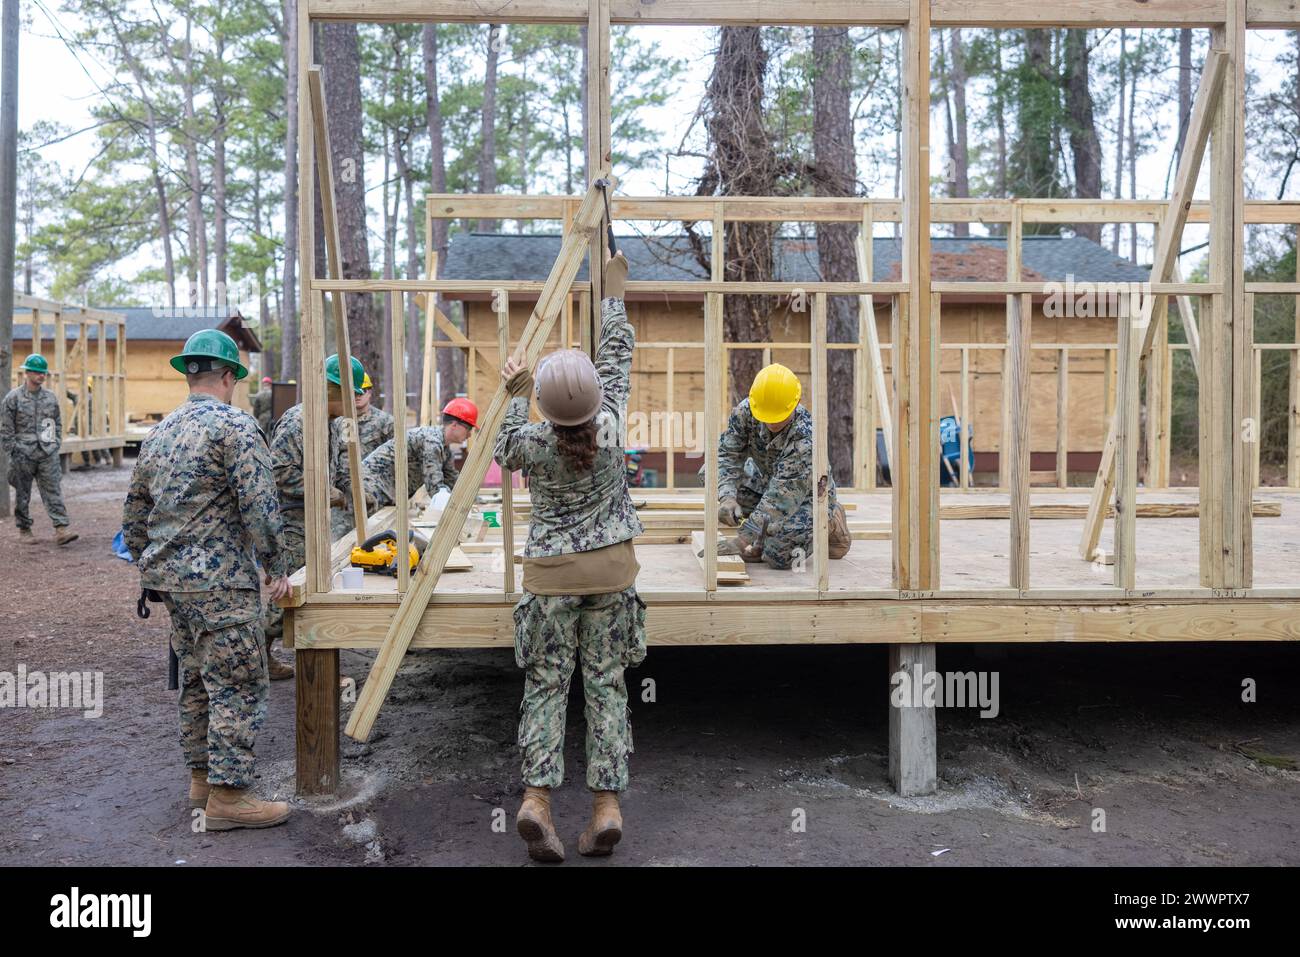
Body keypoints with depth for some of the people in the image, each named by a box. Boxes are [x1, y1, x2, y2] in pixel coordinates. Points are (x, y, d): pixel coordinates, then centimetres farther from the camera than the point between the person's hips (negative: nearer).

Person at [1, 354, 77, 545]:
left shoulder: (51, 397, 9)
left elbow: (58, 424, 17)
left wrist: (56, 445, 9)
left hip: (48, 455, 2)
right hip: (23, 456, -2)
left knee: (54, 493, -5)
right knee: (22, 495, 8)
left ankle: (62, 529, -9)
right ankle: (24, 530, 19)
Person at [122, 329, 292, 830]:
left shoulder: (158, 433, 14)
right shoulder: (234, 424, -11)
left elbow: (135, 511, 20)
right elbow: (259, 503, -18)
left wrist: (149, 566, 29)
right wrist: (275, 568, -10)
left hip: (170, 577, 9)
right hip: (220, 580, -9)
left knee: (195, 679, 18)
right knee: (237, 686, -2)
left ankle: (202, 776, 28)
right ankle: (228, 796, 2)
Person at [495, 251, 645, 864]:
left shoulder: (530, 442, -10)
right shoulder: (610, 427, -8)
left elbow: (503, 453, 15)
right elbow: (617, 358, 7)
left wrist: (514, 397, 21)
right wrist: (614, 291, 18)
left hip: (550, 573, -1)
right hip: (611, 571, 1)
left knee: (546, 682, 6)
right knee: (605, 682, 6)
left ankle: (536, 795, -3)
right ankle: (607, 802, 6)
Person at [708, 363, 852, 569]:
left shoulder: (805, 439, -38)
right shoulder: (745, 411, -22)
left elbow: (782, 496, -40)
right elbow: (729, 455, -18)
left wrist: (744, 538, -42)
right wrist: (727, 497, -38)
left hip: (807, 492, -7)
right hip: (766, 478, 7)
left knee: (778, 556, -24)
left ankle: (829, 522, 6)